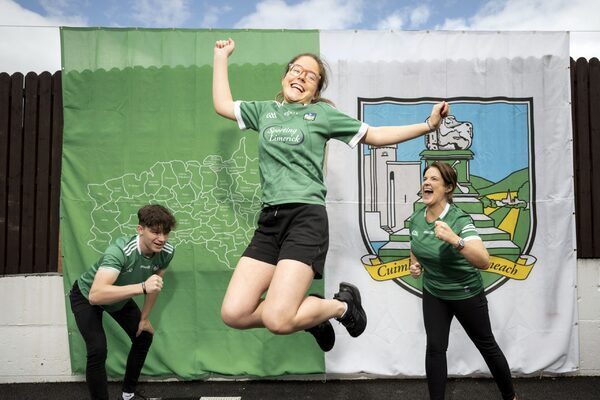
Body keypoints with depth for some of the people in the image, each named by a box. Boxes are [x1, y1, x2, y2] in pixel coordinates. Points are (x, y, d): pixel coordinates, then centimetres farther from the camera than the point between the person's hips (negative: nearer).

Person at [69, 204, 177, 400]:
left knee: (144, 338, 12)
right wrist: (142, 287, -61)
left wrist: (144, 318, 3)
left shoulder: (166, 252, -24)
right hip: (86, 297, -6)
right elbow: (96, 295, -53)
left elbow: (154, 284, -5)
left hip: (120, 297, 6)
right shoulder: (120, 251, -42)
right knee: (98, 350, -22)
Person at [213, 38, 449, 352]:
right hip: (269, 220, 5)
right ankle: (309, 314, 17)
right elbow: (222, 105, 29)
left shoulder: (323, 113, 9)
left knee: (277, 320, -19)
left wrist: (428, 124, 6)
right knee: (233, 314, -6)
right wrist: (221, 57, 33)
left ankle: (341, 305, 12)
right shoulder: (265, 110, 20)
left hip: (306, 218, -5)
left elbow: (375, 136, 13)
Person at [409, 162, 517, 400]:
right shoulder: (415, 219, -9)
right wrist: (415, 265, -7)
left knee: (486, 346, 14)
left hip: (466, 294, -4)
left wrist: (454, 240, -52)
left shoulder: (459, 220, -26)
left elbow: (484, 262, -39)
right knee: (435, 348, -1)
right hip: (433, 293, 4)